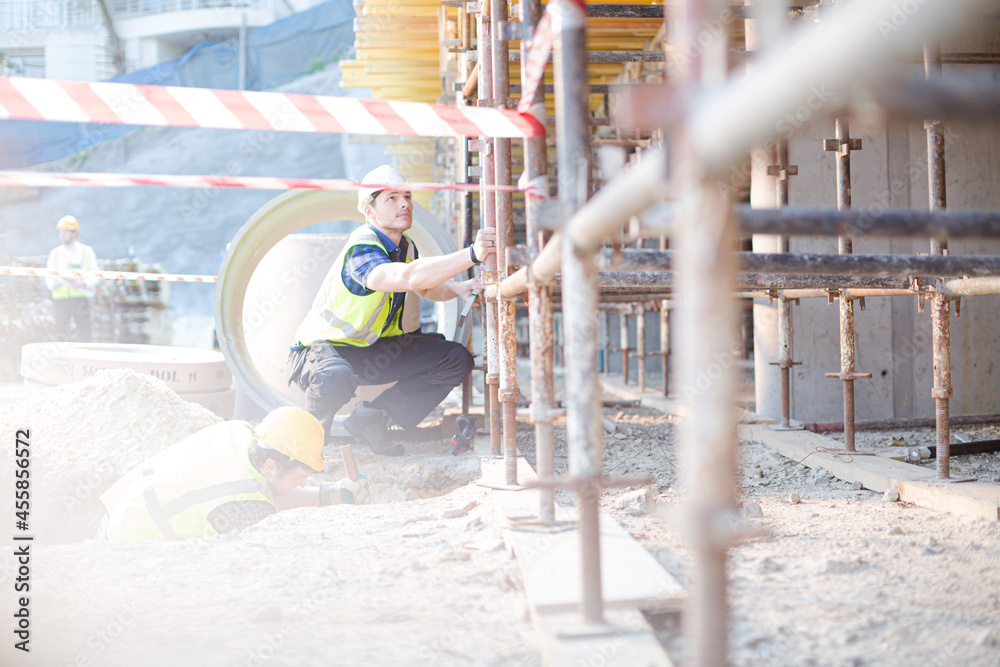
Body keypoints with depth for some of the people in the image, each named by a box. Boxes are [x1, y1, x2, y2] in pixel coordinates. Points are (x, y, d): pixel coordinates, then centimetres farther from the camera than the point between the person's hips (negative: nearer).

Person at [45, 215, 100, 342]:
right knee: (61, 335, 0)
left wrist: (84, 283, -15)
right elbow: (48, 277, 15)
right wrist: (52, 284, -7)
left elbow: (96, 275, 3)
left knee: (83, 336, -8)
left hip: (80, 298, -3)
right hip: (60, 299, 3)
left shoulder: (86, 251, 6)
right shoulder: (55, 253, 14)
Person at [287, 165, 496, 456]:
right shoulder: (361, 249, -26)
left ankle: (369, 416, -1)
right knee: (338, 379, -44)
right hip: (322, 347, -9)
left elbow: (426, 289, 21)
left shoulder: (405, 247, 2)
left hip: (373, 350, 9)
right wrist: (472, 254, -54)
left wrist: (460, 288, -3)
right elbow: (409, 278, -45)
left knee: (457, 360, -4)